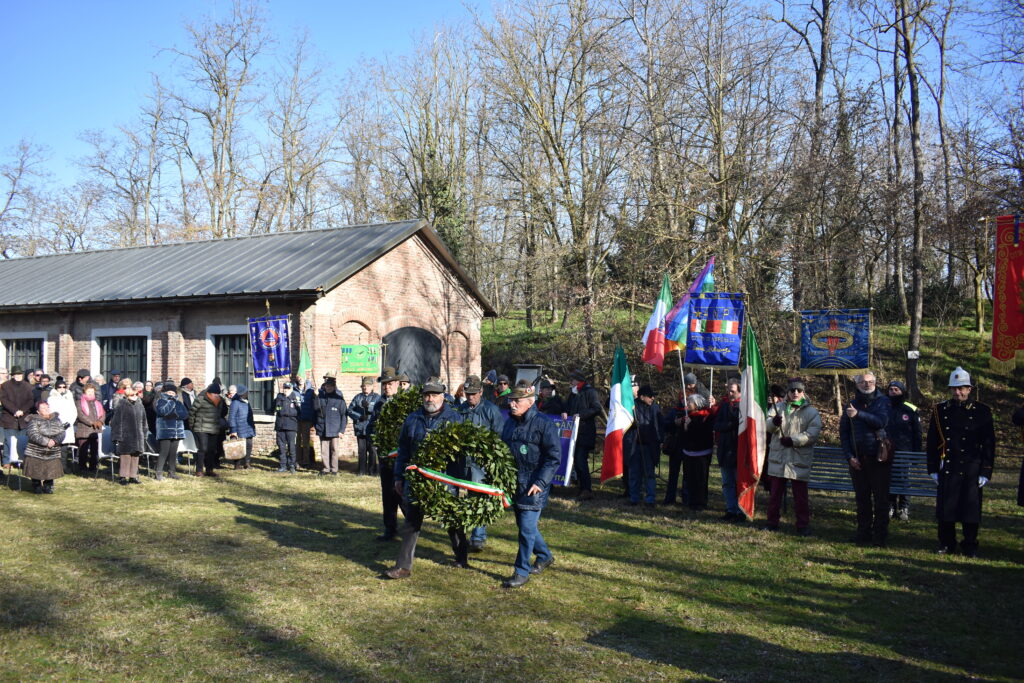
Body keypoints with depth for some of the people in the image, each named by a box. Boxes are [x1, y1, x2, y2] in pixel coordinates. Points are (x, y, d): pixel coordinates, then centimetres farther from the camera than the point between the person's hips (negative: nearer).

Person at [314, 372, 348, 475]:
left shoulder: (339, 398, -3)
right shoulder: (319, 397, 4)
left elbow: (344, 415, -1)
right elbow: (315, 412, 12)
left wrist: (342, 430, -5)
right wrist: (316, 426, 9)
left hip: (335, 431, -2)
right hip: (322, 430, 2)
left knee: (334, 450, 3)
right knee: (324, 451, 6)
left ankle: (334, 469, 13)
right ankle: (326, 468, 17)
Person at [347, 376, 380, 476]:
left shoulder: (377, 397, 4)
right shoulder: (358, 397, 11)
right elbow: (350, 410, 7)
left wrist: (368, 406, -21)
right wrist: (359, 417, -7)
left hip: (371, 428, -2)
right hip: (360, 428, 2)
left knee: (372, 449, 0)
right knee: (361, 450, 6)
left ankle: (372, 470, 9)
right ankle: (361, 470, 14)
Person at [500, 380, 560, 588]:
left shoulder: (543, 424, -13)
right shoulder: (510, 423, 10)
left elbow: (554, 456, -14)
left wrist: (540, 482, -20)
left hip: (534, 485, -8)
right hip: (514, 483, 8)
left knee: (527, 527, -7)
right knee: (524, 524, 17)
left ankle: (521, 571, 3)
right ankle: (544, 556, 38)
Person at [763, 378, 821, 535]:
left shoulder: (811, 412, 1)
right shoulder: (779, 408, 9)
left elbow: (813, 433, -10)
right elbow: (768, 427, -3)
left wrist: (793, 440, -21)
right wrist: (774, 422, -27)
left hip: (799, 460, -2)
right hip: (778, 458, 3)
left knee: (801, 496, 3)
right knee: (775, 493, 10)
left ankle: (803, 525, 13)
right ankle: (772, 522, 21)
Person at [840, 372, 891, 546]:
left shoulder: (882, 400, 2)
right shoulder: (852, 405, 10)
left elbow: (881, 421, -16)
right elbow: (843, 432, 9)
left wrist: (859, 415, -24)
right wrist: (849, 456, 0)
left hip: (879, 458, -3)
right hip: (857, 459, 3)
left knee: (881, 498, 0)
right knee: (862, 498, 8)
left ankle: (880, 535, 7)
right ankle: (863, 532, 16)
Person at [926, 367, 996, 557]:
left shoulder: (982, 411, 0)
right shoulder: (940, 410, 6)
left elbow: (989, 445, 1)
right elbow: (932, 442, 8)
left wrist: (985, 472, -4)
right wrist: (933, 469, 5)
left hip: (972, 471, -2)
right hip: (947, 469, 2)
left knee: (971, 511, 3)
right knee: (945, 508, 6)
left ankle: (970, 546, 17)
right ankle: (946, 544, 20)